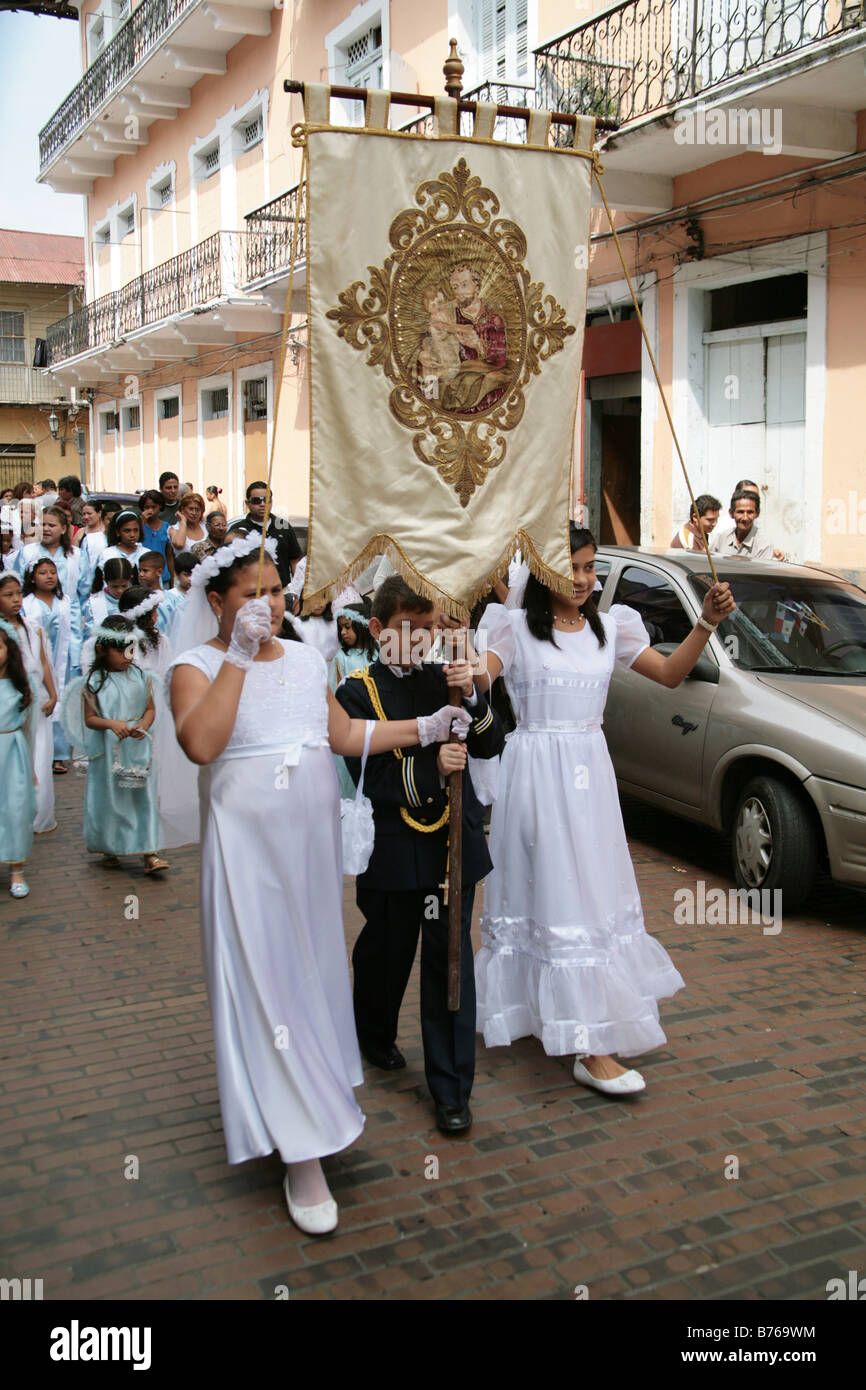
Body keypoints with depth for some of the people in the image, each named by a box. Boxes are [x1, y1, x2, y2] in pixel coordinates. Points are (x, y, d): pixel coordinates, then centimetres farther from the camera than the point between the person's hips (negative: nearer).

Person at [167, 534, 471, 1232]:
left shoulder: (306, 658, 9)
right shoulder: (198, 666, -7)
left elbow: (346, 734, 15)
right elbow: (200, 744, -26)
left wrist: (424, 728, 7)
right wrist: (240, 656, -24)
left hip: (315, 837, 6)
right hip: (248, 844, -5)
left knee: (315, 967, 16)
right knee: (269, 983, -3)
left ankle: (318, 1091, 37)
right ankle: (303, 1155, 3)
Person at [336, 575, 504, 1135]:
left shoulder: (445, 679, 6)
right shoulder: (359, 692, -5)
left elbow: (490, 746, 1)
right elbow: (368, 778, -12)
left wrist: (471, 697, -17)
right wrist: (430, 766, -27)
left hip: (453, 843, 2)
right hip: (392, 851, -2)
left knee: (450, 958, 1)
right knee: (387, 951, 16)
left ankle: (452, 1089, 8)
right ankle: (376, 1036, 46)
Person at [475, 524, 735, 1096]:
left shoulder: (609, 627, 11)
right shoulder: (516, 627, -3)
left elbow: (670, 673, 8)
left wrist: (707, 623, -4)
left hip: (590, 770, 6)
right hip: (537, 771, -5)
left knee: (591, 889, 9)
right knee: (558, 892, -8)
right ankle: (592, 1048, -8)